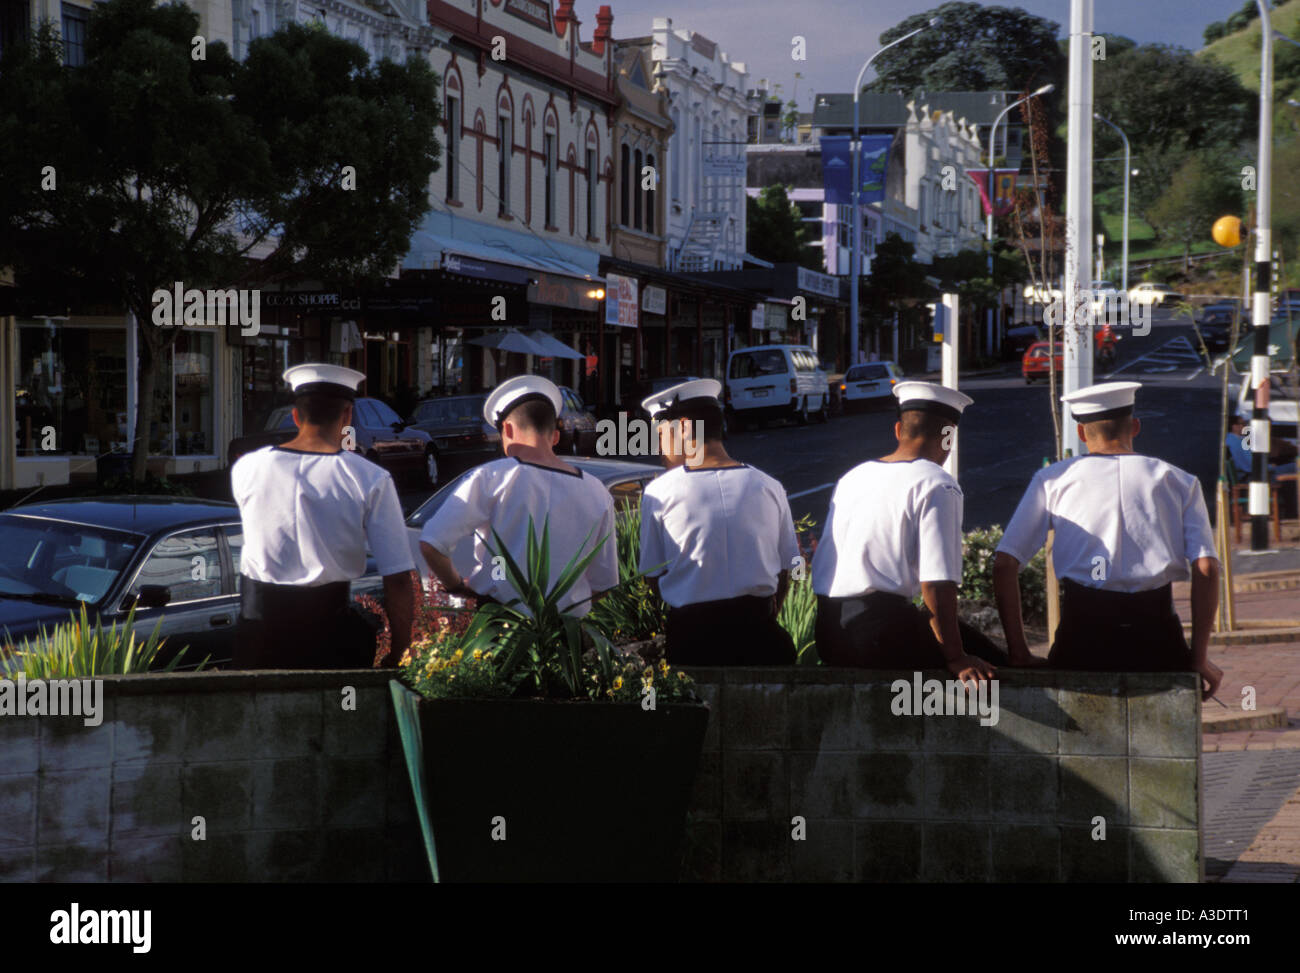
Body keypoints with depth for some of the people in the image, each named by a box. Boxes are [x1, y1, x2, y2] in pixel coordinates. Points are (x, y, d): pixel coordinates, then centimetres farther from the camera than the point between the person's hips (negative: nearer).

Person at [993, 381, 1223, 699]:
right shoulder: (1177, 481, 15)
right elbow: (1206, 568, 4)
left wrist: (1018, 650, 10)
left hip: (1081, 629, 0)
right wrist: (1199, 657, 5)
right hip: (1156, 632, 0)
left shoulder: (1053, 479, 15)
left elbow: (1004, 565, 7)